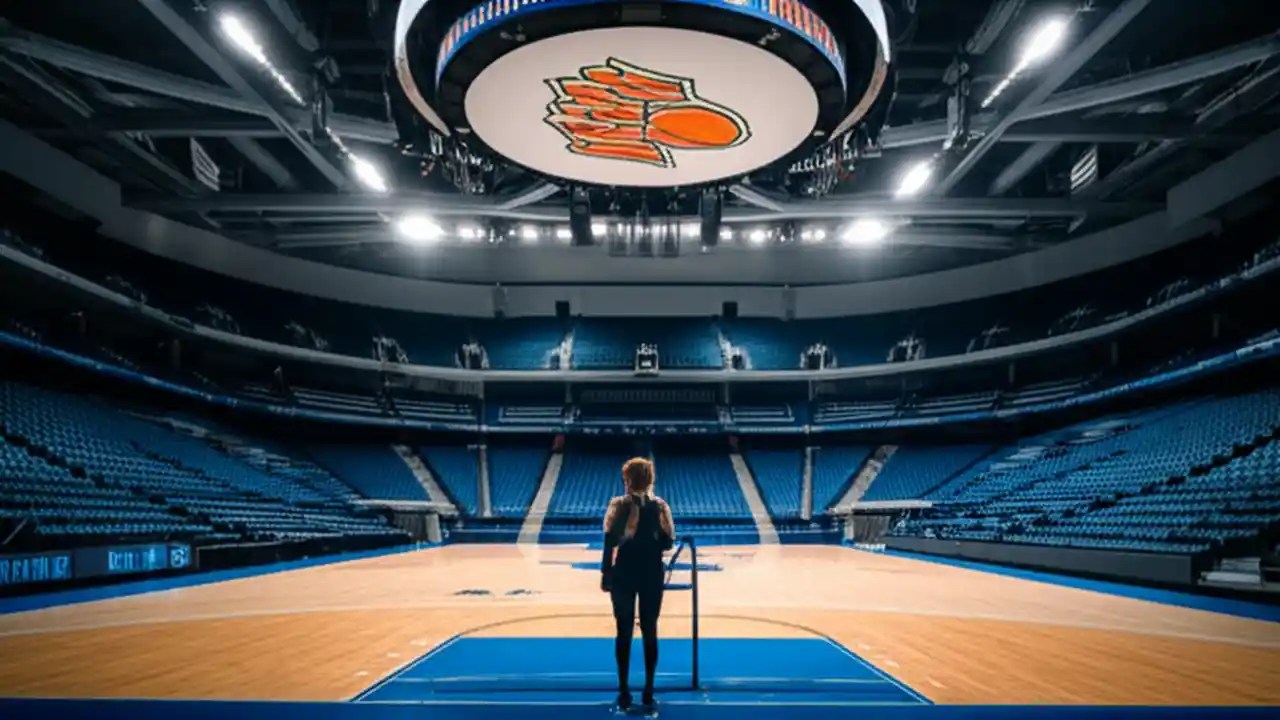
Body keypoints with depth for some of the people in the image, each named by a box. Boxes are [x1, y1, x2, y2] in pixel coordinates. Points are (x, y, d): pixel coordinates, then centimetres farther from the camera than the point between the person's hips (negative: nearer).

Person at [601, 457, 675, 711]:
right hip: (652, 575, 1)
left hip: (623, 574, -1)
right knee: (650, 632, 9)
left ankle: (624, 692, 11)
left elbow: (609, 542, -8)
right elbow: (668, 542, -2)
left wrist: (605, 574, 0)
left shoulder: (618, 505, -8)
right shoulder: (660, 506, -2)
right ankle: (648, 692, 14)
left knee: (624, 632, 7)